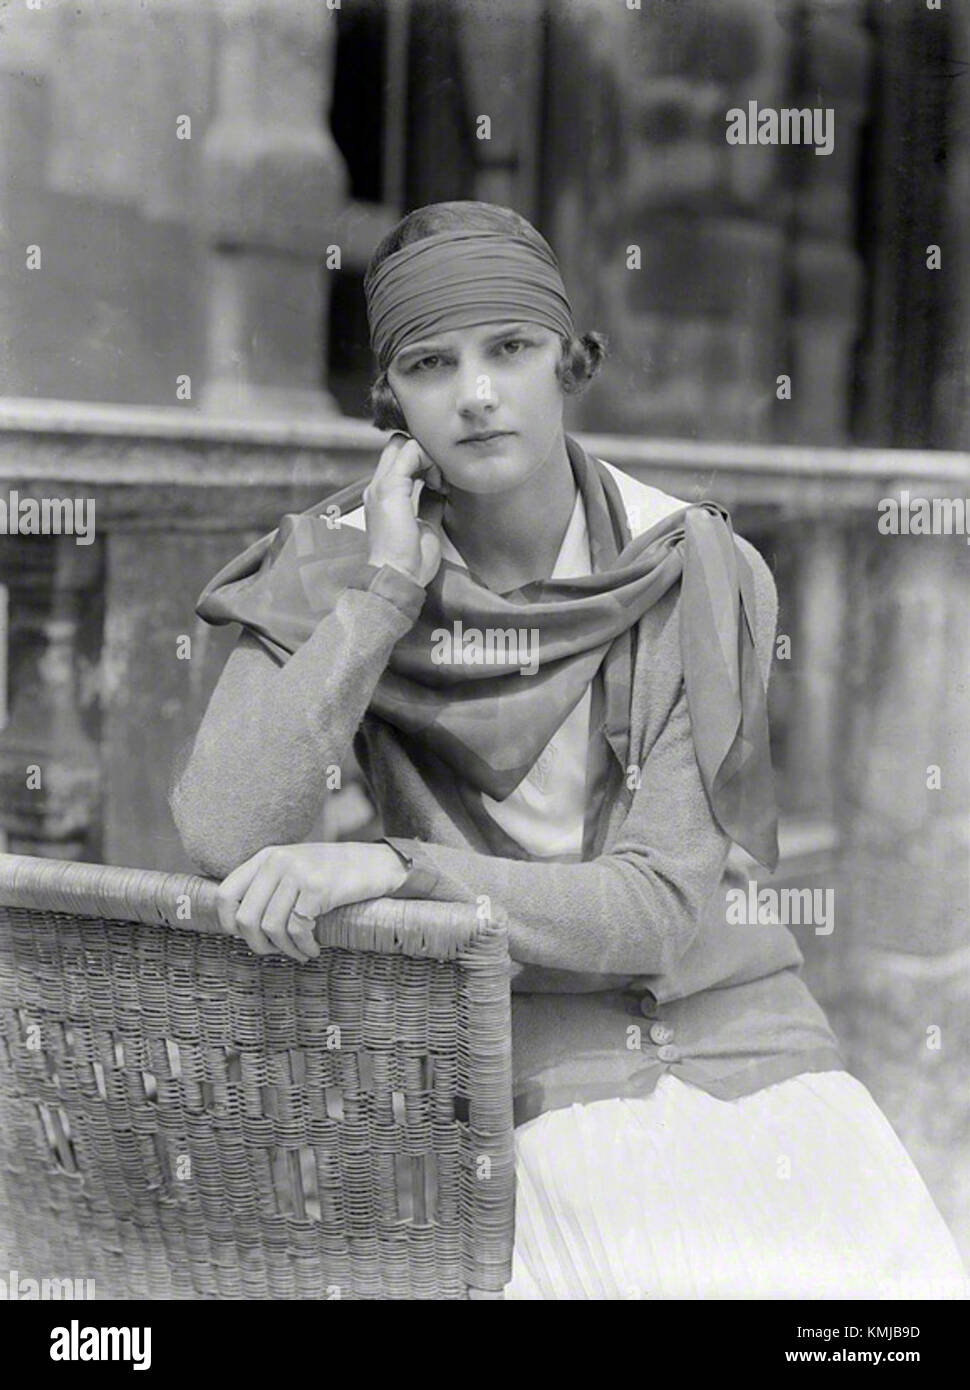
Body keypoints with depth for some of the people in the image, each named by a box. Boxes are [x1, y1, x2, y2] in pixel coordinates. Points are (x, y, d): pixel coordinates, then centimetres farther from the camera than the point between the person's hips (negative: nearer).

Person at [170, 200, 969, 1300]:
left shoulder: (701, 572, -3)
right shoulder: (335, 576, -1)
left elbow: (662, 904, -10)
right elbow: (222, 843, -16)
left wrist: (396, 869, -23)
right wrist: (386, 593, -15)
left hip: (732, 1027, 2)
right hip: (528, 1065, -1)